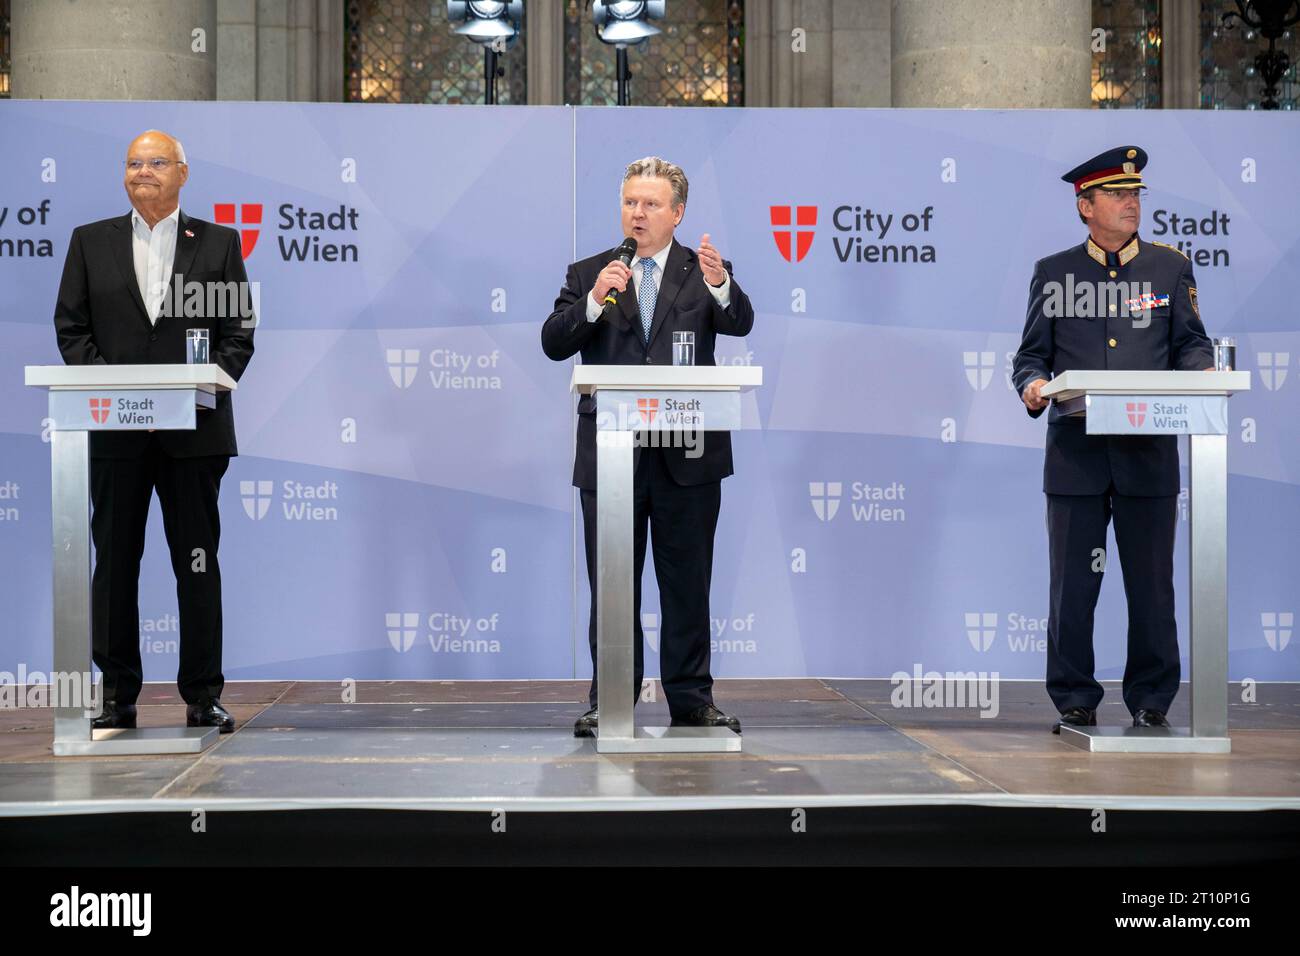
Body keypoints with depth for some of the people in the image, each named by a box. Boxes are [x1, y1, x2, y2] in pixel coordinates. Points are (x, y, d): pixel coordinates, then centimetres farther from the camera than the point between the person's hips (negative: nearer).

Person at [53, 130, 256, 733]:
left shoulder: (218, 243, 8)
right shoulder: (90, 242, 11)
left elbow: (239, 331, 4)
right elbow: (71, 327, 6)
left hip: (195, 429, -1)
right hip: (114, 430, 1)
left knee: (198, 563, 2)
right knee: (115, 562, 5)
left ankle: (203, 695, 9)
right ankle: (117, 694, 13)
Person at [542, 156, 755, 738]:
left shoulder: (704, 271, 5)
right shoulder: (586, 275, 7)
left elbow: (739, 325, -14)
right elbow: (554, 345, -5)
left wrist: (720, 286, -34)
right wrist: (594, 302, -21)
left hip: (687, 456, -1)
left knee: (688, 584, 6)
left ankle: (691, 701, 15)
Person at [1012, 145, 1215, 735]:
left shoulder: (1171, 267, 11)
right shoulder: (1052, 272, 9)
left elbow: (1191, 344, 10)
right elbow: (1032, 353, 8)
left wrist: (1202, 374, -12)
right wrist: (1032, 385, -14)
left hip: (1149, 453, 1)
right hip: (1075, 452, 0)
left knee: (1152, 585, 4)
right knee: (1072, 585, 2)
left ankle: (1151, 703, 15)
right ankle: (1075, 703, 13)